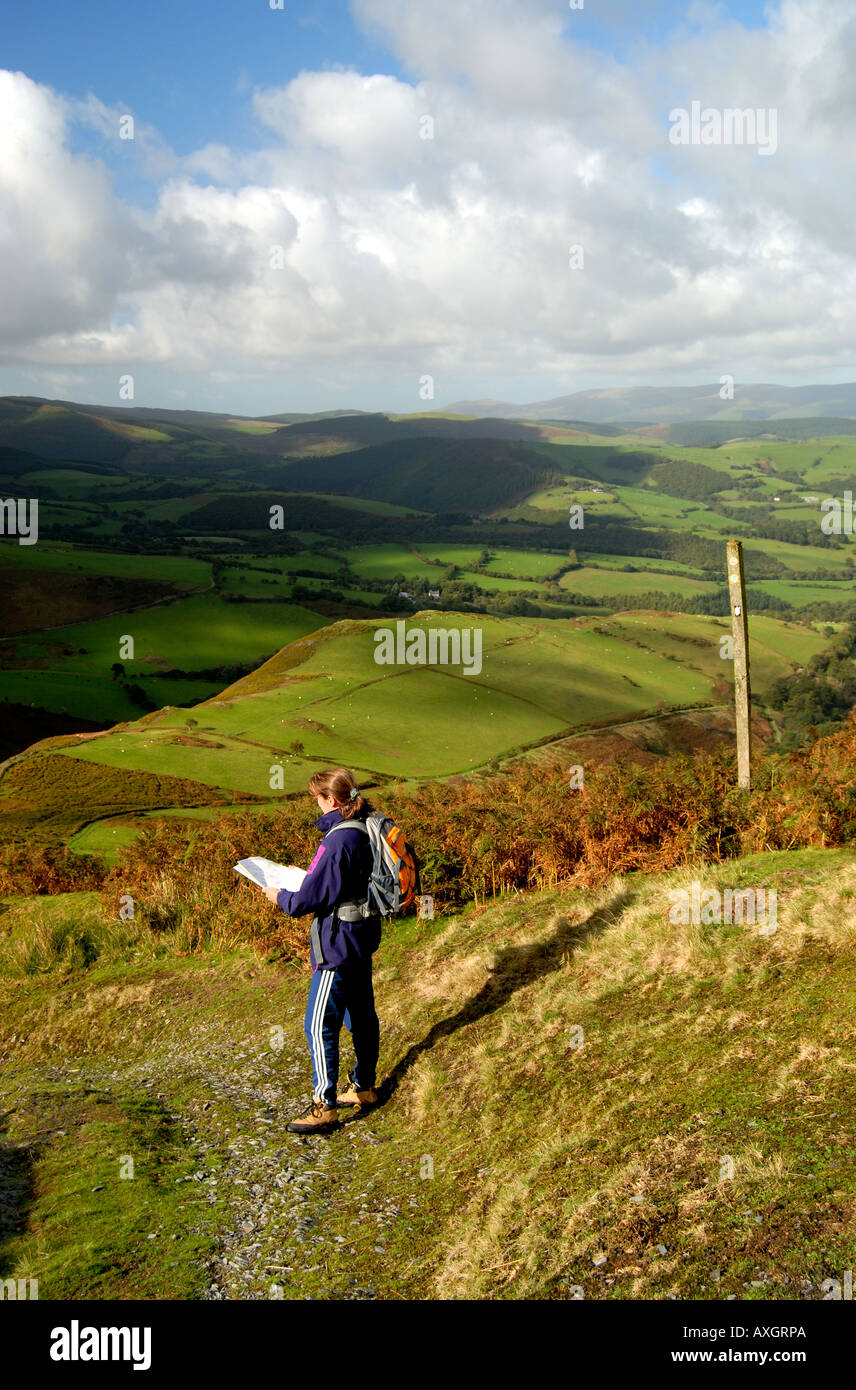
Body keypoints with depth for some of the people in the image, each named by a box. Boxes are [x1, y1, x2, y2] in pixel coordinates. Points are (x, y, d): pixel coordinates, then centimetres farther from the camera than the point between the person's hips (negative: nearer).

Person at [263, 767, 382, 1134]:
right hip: (362, 937, 10)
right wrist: (305, 874, 14)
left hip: (338, 942, -10)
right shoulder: (363, 831, 5)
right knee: (360, 1012, 20)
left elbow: (312, 897, -20)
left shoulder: (338, 841, -24)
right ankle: (364, 1086, 34)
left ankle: (324, 1106, 4)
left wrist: (281, 897, -4)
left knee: (319, 1024, -2)